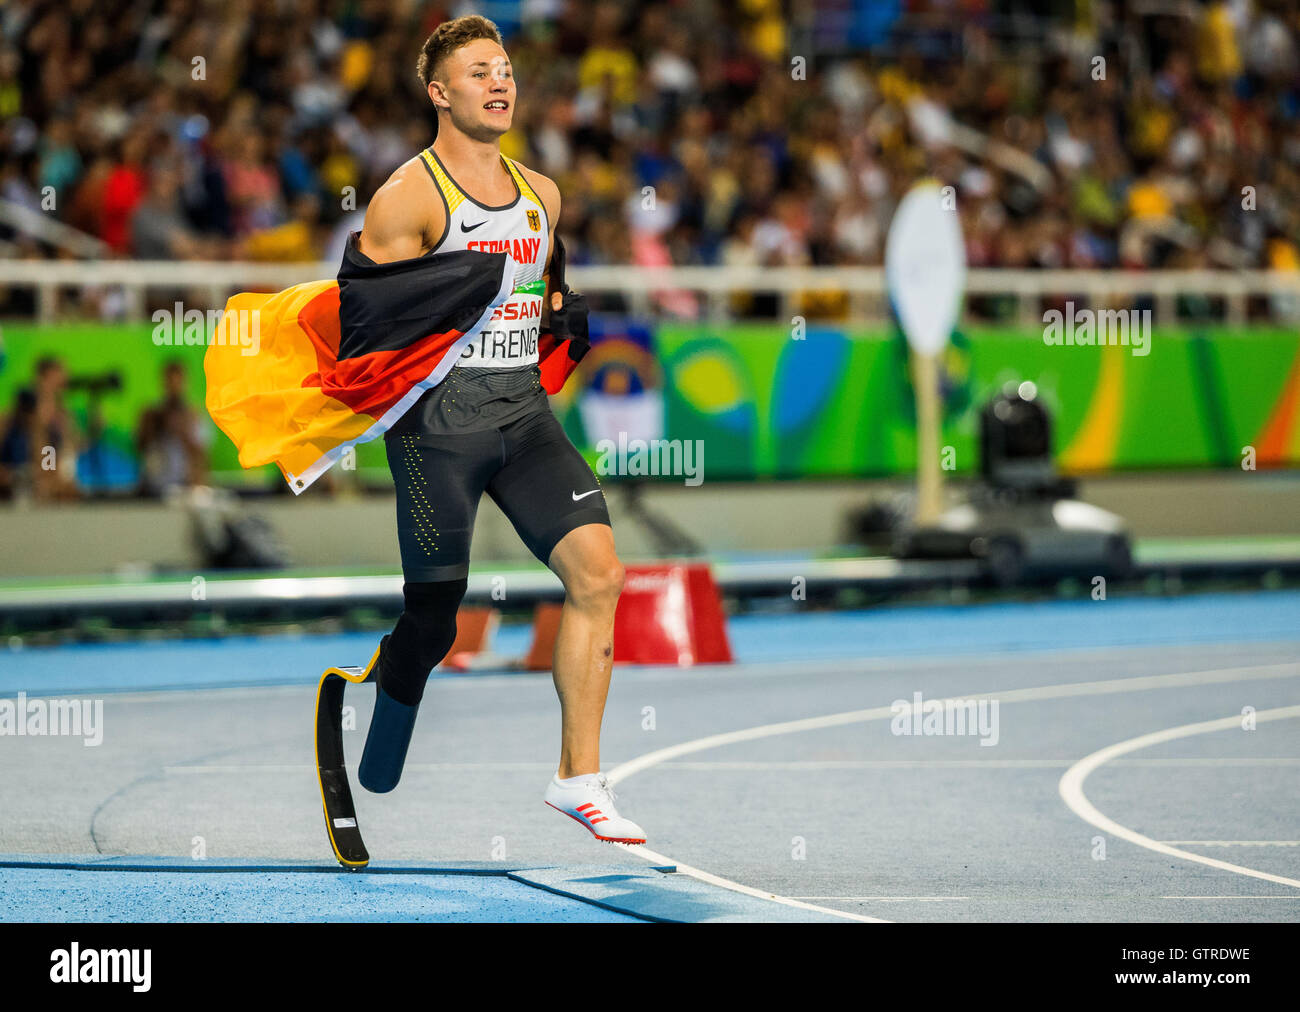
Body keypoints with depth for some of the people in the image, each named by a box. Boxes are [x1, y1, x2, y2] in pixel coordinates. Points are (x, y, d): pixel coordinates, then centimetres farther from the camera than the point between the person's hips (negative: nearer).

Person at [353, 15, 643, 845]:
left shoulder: (542, 195, 14)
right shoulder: (409, 198, -6)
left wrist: (564, 312, 7)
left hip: (524, 411, 6)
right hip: (438, 419, -6)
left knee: (598, 570, -10)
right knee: (432, 619, -2)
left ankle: (579, 778, -3)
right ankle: (371, 790, 20)